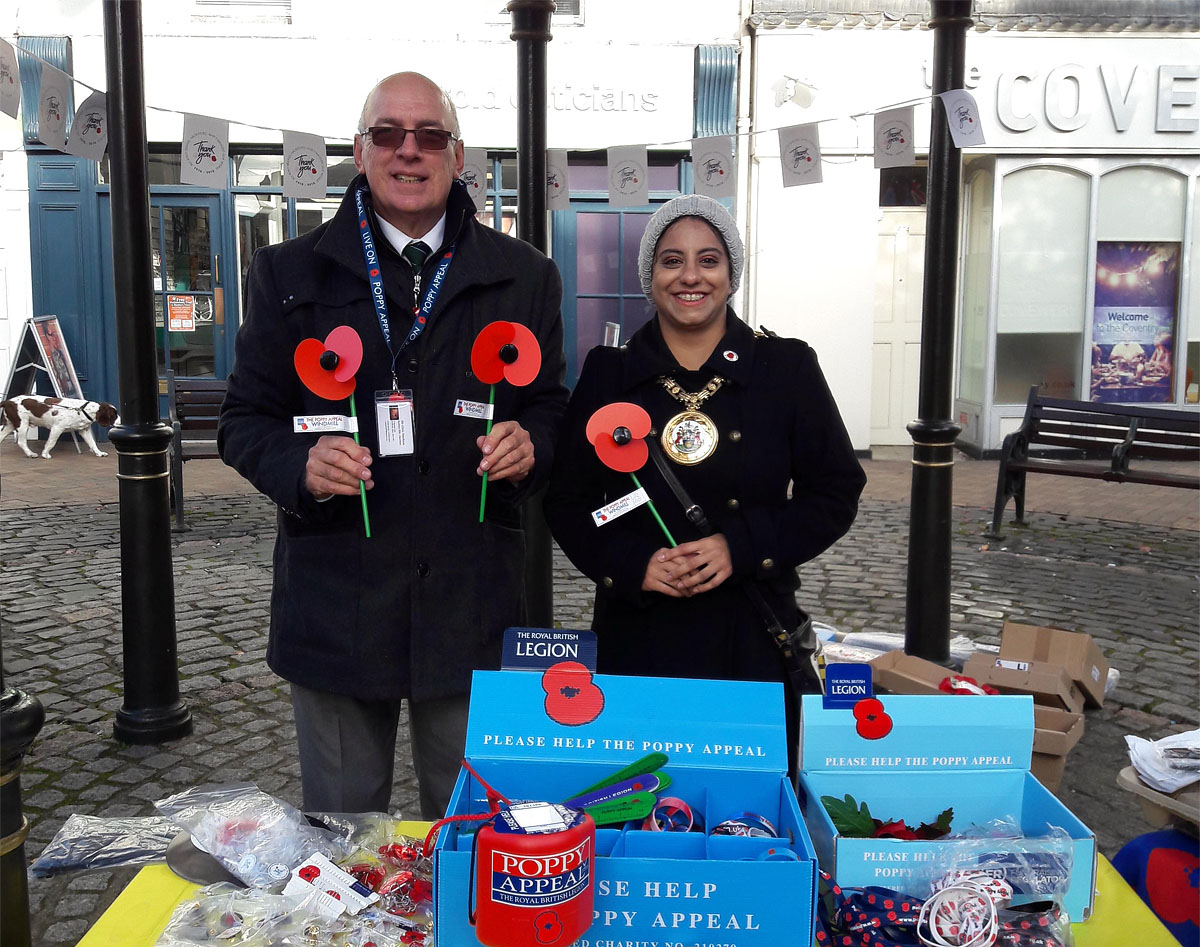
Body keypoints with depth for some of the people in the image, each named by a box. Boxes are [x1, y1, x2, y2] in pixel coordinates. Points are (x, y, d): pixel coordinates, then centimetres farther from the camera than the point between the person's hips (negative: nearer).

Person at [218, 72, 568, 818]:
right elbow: (244, 420, 6)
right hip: (335, 601, 0)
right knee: (339, 835, 15)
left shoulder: (522, 276, 7)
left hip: (472, 601, 1)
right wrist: (300, 463, -16)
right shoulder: (291, 273, 5)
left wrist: (530, 446, -11)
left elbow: (551, 407, 12)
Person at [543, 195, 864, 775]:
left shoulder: (787, 368, 3)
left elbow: (836, 493, 3)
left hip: (753, 643, 0)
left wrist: (742, 547, -11)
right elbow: (566, 502, 6)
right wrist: (633, 565, -11)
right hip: (636, 644, 1)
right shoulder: (609, 374, 5)